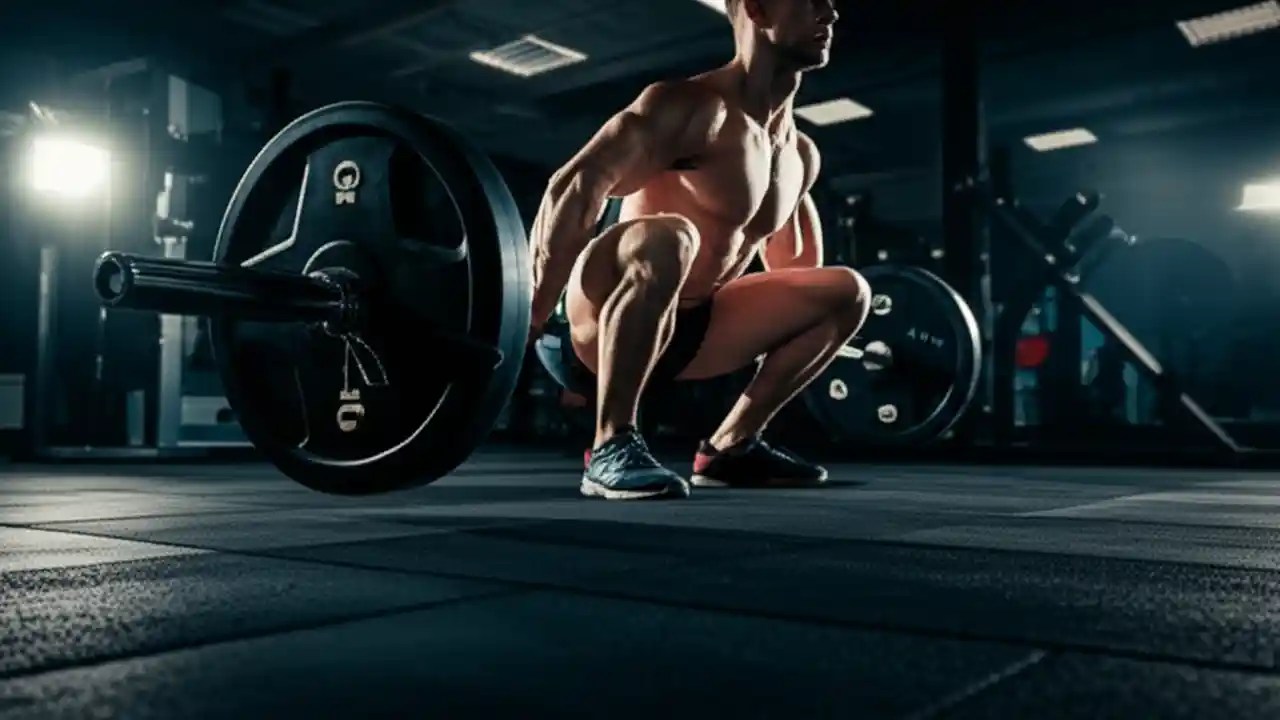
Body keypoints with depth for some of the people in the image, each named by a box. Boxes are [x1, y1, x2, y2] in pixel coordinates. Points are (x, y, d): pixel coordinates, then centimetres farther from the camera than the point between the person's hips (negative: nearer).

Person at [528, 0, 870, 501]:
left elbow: (788, 226, 27)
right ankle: (610, 448, -29)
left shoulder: (799, 151, 9)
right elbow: (576, 186, -26)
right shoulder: (694, 107, -16)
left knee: (848, 292, 8)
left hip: (692, 327, 8)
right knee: (667, 237, -39)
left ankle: (730, 446, 9)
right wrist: (529, 319, -33)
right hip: (607, 317, -8)